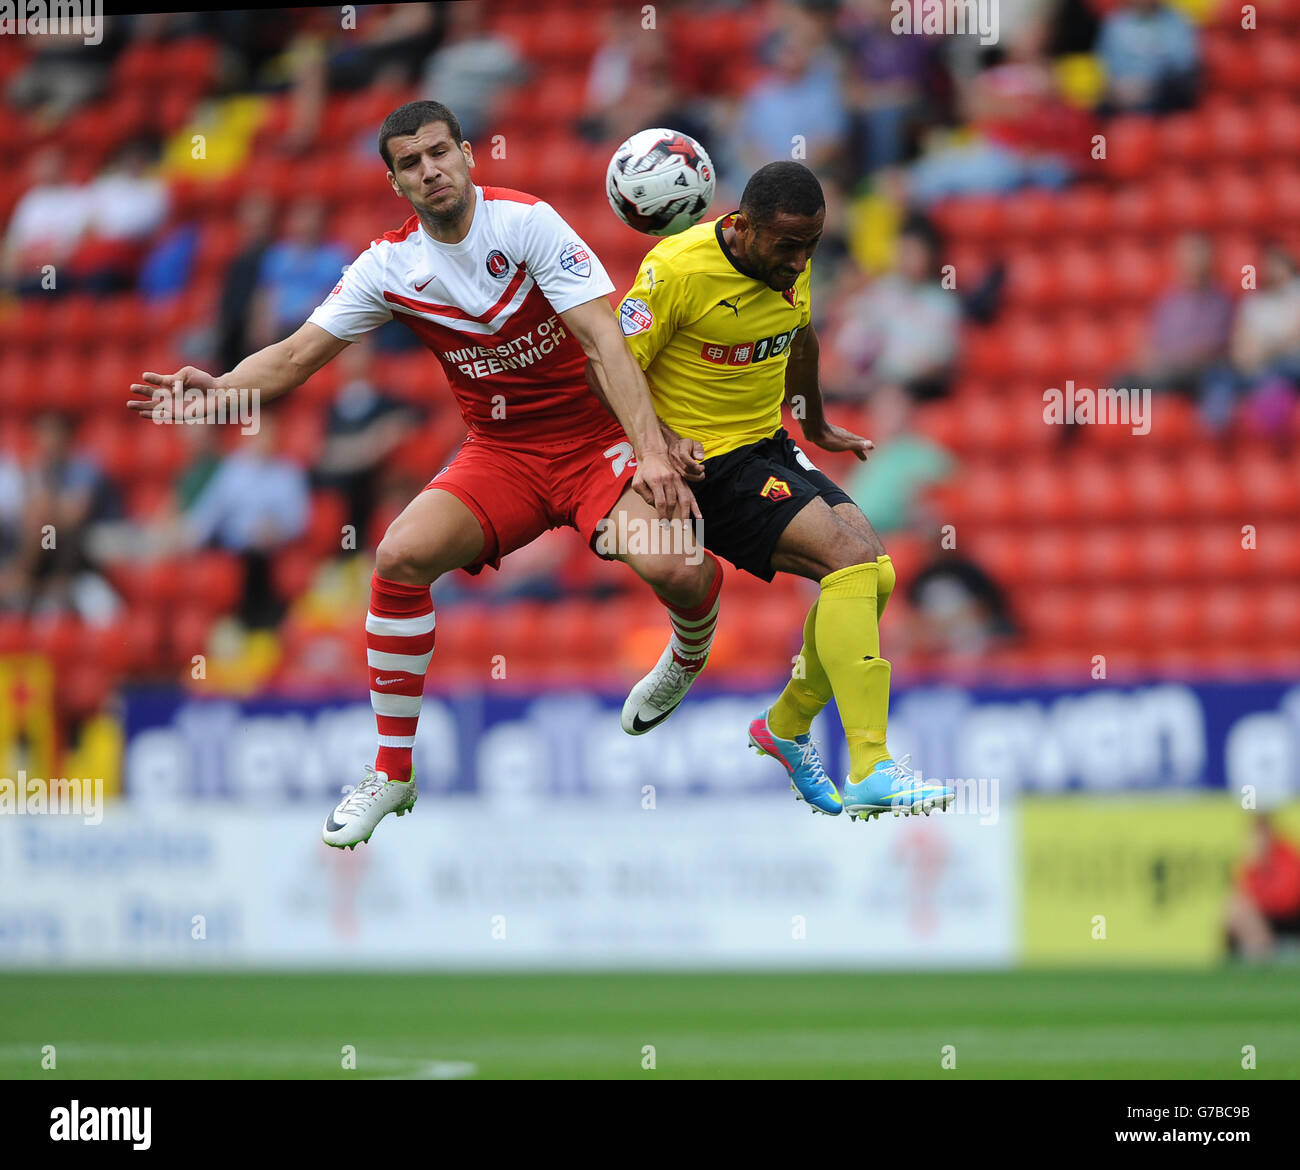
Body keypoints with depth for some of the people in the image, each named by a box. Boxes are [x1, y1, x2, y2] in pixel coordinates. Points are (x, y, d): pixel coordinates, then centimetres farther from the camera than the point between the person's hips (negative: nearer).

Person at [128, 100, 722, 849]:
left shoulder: (527, 223, -14)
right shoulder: (391, 266, -3)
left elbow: (604, 340, -19)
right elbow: (298, 356, 2)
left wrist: (653, 452, -29)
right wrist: (219, 388, -18)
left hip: (596, 440, -3)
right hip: (501, 454, 3)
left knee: (668, 567, -29)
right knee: (402, 556, -21)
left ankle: (691, 653, 12)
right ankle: (392, 773, -6)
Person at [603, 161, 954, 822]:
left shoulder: (788, 264, 3)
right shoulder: (677, 270, -20)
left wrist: (817, 426, 37)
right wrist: (664, 439, -28)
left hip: (771, 447, 8)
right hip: (711, 468, -8)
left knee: (875, 575, -5)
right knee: (852, 559, -23)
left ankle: (787, 727, 20)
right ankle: (871, 774, -27)